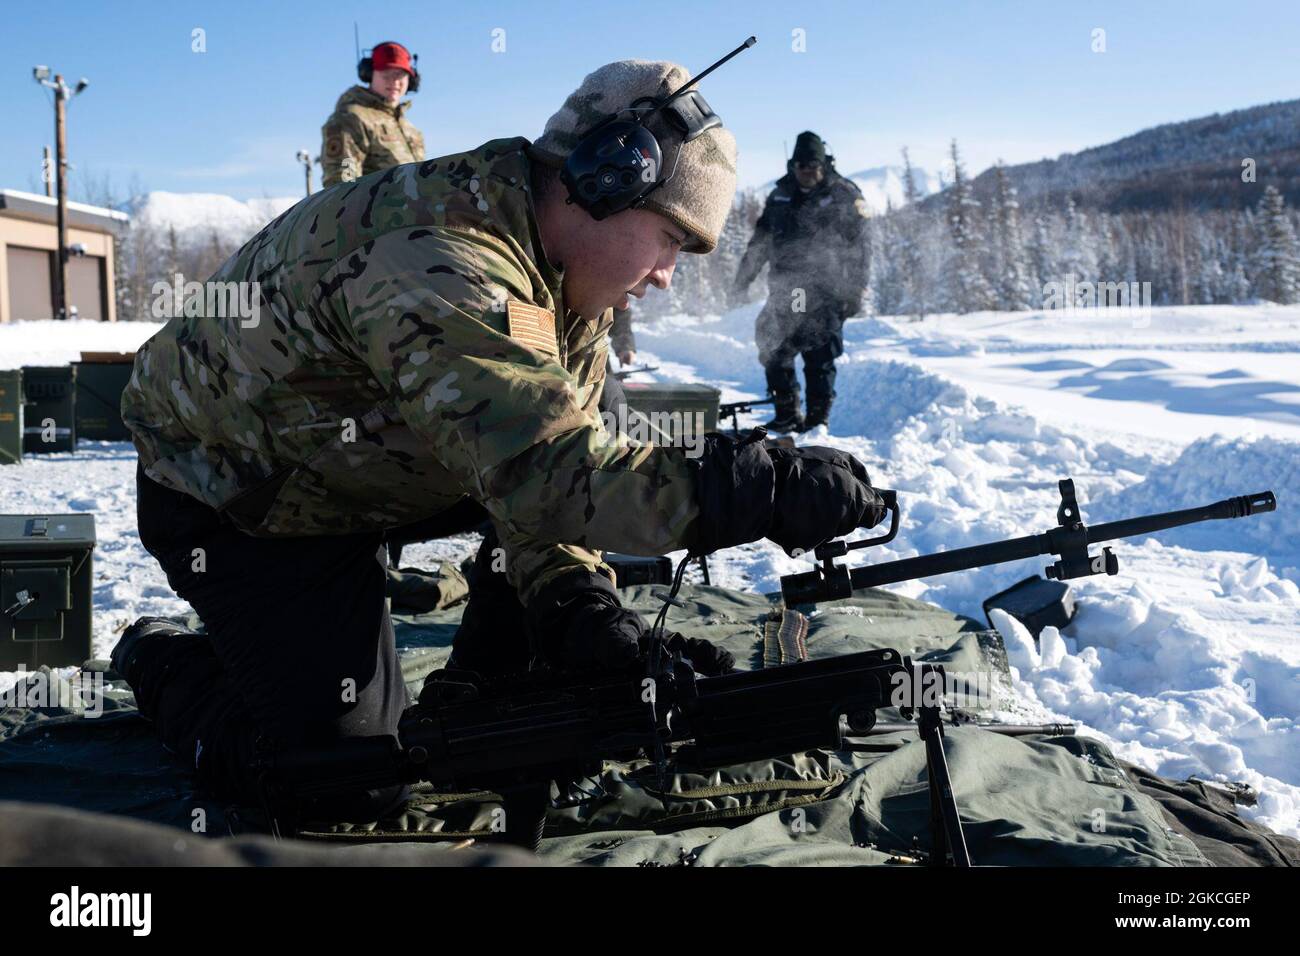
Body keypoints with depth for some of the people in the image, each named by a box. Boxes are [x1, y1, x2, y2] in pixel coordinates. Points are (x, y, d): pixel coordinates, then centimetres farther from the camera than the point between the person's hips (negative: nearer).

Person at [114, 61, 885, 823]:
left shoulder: (570, 278, -7)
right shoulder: (438, 265, -37)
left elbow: (548, 457, -11)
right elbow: (542, 471, -46)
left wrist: (580, 609, -27)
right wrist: (766, 491, -47)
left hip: (367, 465, 8)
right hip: (235, 504, -8)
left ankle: (487, 700, 12)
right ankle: (163, 661, 14)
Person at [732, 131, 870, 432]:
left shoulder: (844, 194, 0)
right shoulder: (780, 195, 13)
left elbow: (858, 245, -4)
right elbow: (760, 241, 20)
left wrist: (855, 290, -11)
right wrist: (742, 280, 16)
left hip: (825, 293, -5)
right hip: (785, 291, 5)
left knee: (819, 357, -8)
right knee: (773, 351, 0)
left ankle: (818, 419, 0)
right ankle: (787, 415, 10)